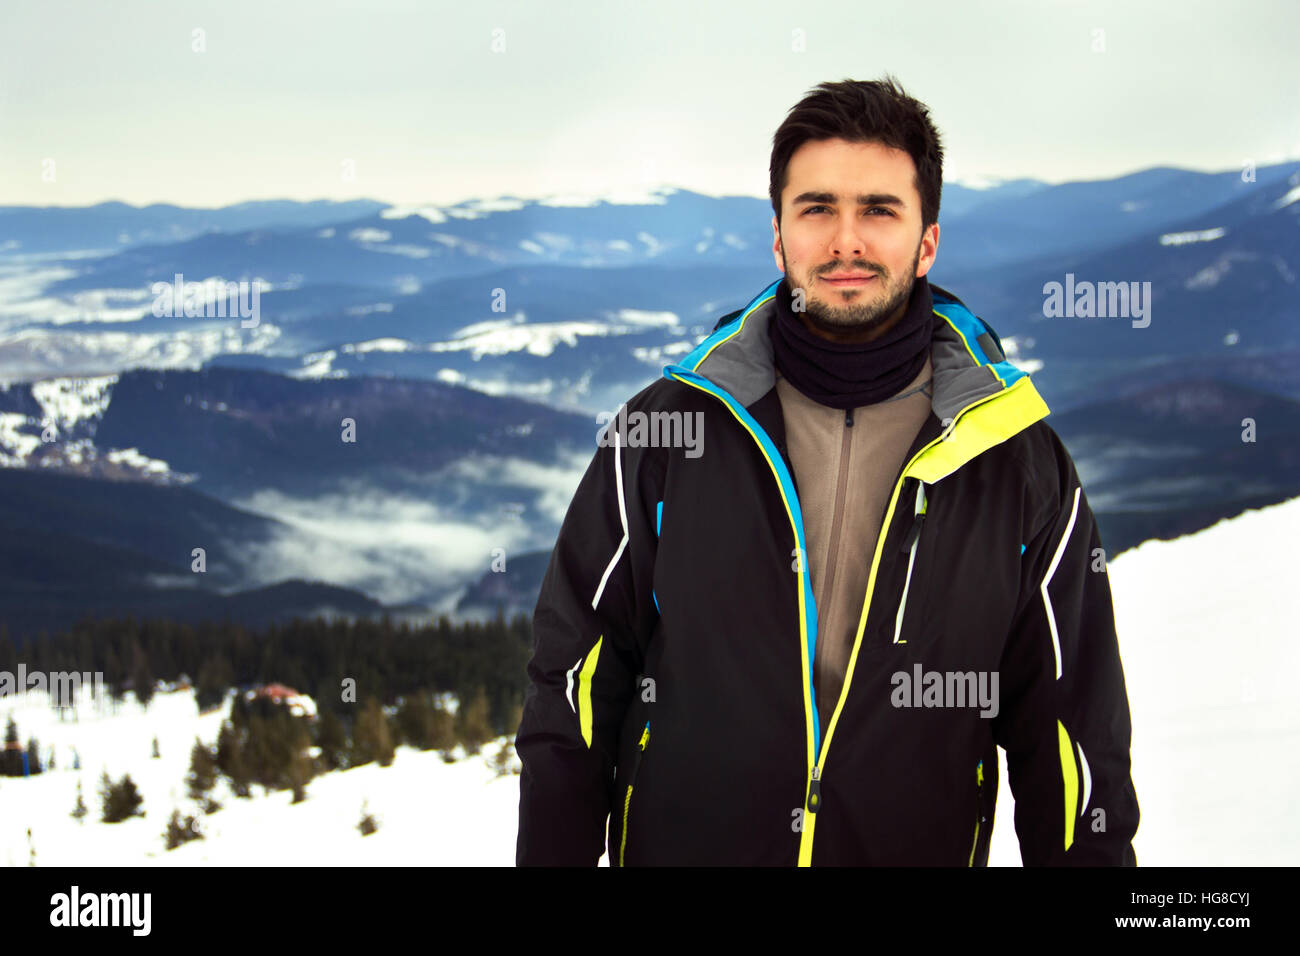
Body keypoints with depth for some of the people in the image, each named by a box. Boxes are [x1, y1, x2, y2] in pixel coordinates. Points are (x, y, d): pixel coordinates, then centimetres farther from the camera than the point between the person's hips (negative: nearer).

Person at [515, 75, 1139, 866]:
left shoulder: (1017, 462, -5)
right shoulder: (663, 430, -4)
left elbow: (1075, 747, 0)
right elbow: (575, 696, -1)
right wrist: (554, 852, -5)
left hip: (921, 845, 0)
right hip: (676, 839, 0)